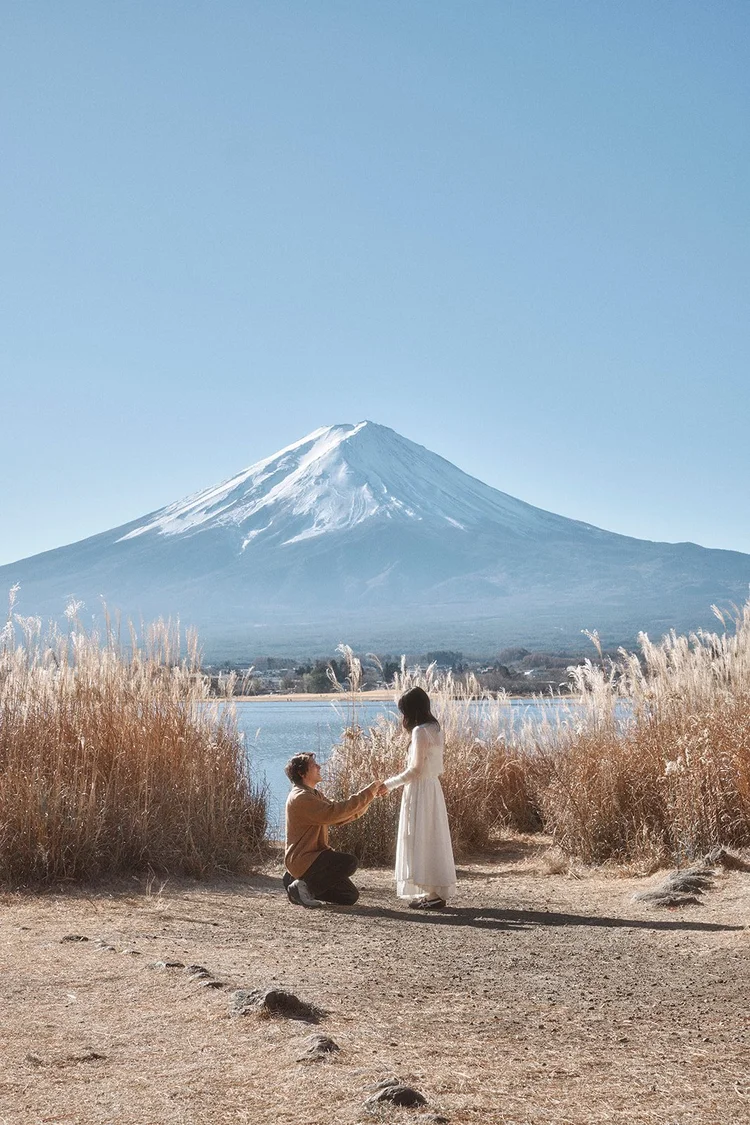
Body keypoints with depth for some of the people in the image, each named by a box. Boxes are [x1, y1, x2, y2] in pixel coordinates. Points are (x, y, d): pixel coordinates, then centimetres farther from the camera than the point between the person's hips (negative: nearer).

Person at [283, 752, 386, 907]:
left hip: (312, 857, 10)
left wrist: (371, 795, 0)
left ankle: (295, 881, 15)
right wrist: (367, 794, -23)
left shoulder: (314, 795, 15)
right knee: (349, 863, -28)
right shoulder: (300, 798, -18)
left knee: (350, 896, 9)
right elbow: (333, 813, -28)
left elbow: (344, 816, 11)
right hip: (303, 860, -10)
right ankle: (307, 887, -12)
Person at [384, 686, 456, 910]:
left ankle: (434, 893, -2)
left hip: (420, 790, -9)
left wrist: (389, 784, -10)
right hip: (431, 787, 9)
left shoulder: (420, 731, -16)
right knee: (430, 840, 12)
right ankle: (435, 891, 16)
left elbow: (415, 769, -18)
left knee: (422, 840, -4)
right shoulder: (434, 728, 11)